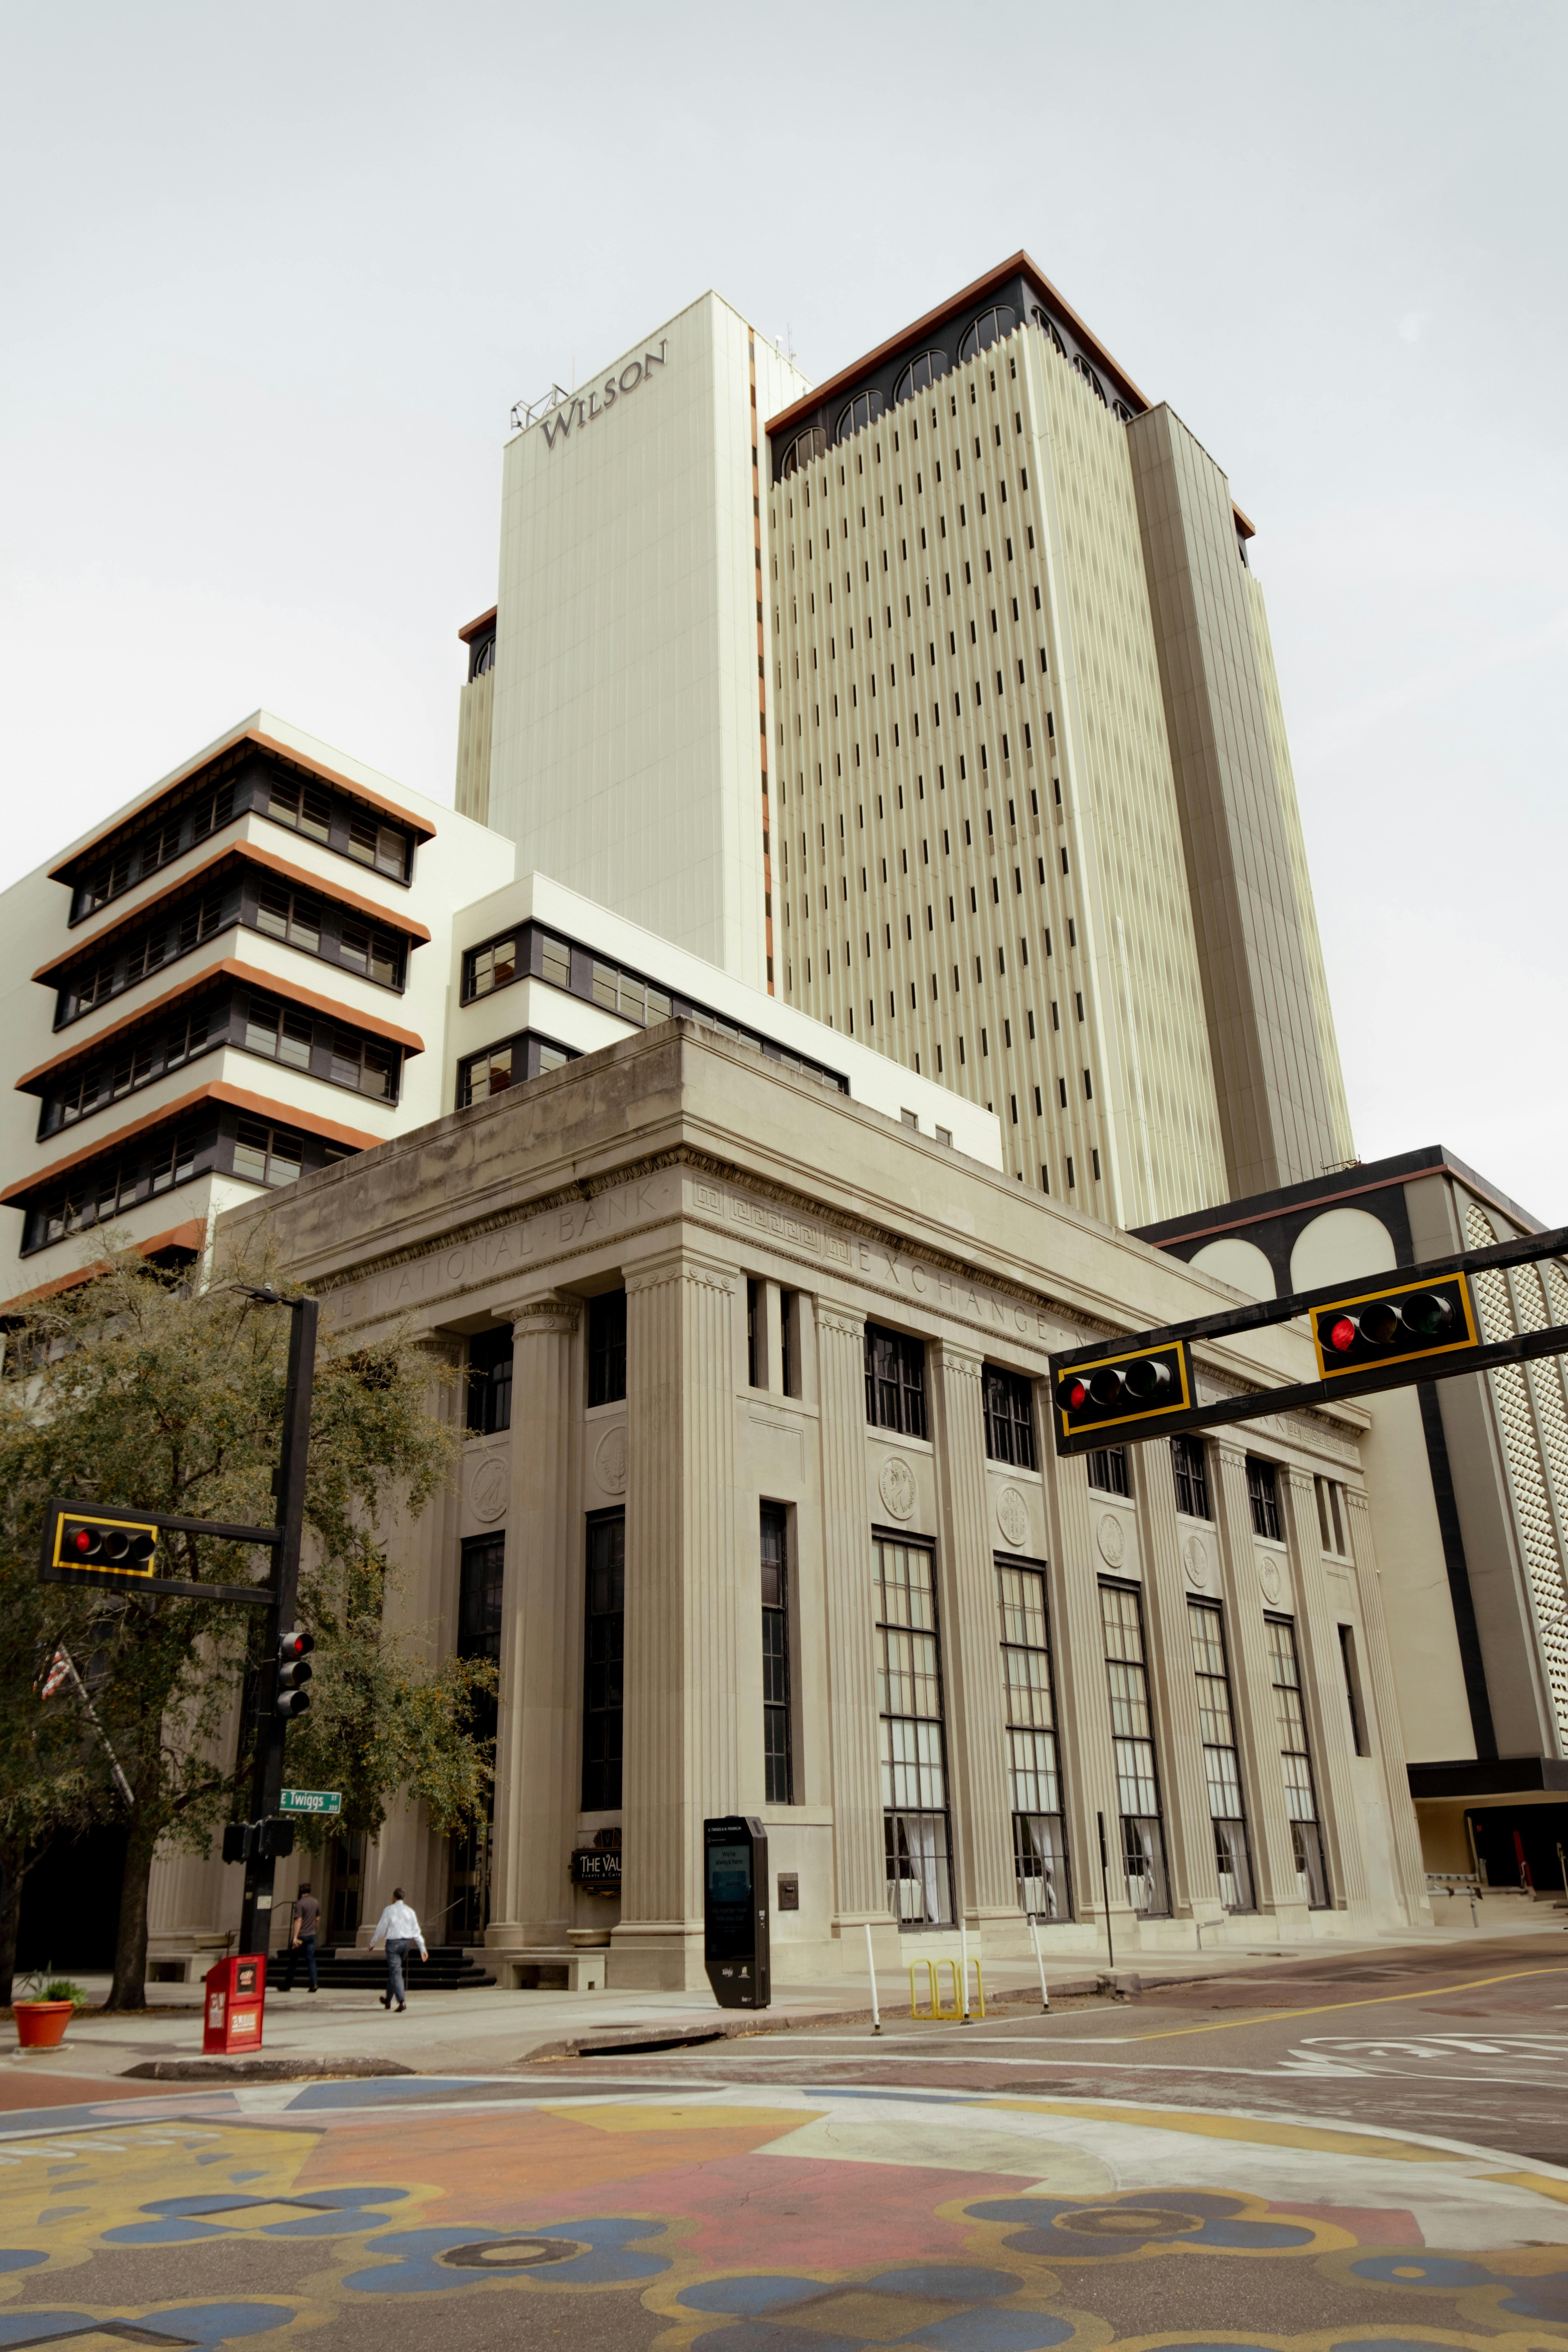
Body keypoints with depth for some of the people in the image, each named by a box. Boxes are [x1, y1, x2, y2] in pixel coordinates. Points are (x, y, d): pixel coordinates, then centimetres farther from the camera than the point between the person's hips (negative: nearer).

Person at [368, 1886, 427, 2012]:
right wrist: (422, 1949, 5)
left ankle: (402, 2002, -20)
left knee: (395, 1972, -5)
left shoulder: (389, 1910, -6)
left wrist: (373, 1943, 10)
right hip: (407, 1943, 5)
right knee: (394, 1970, 21)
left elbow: (381, 1928, -4)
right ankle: (388, 2000, 33)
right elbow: (416, 1931, 4)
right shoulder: (410, 1911, 6)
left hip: (393, 1942, -5)